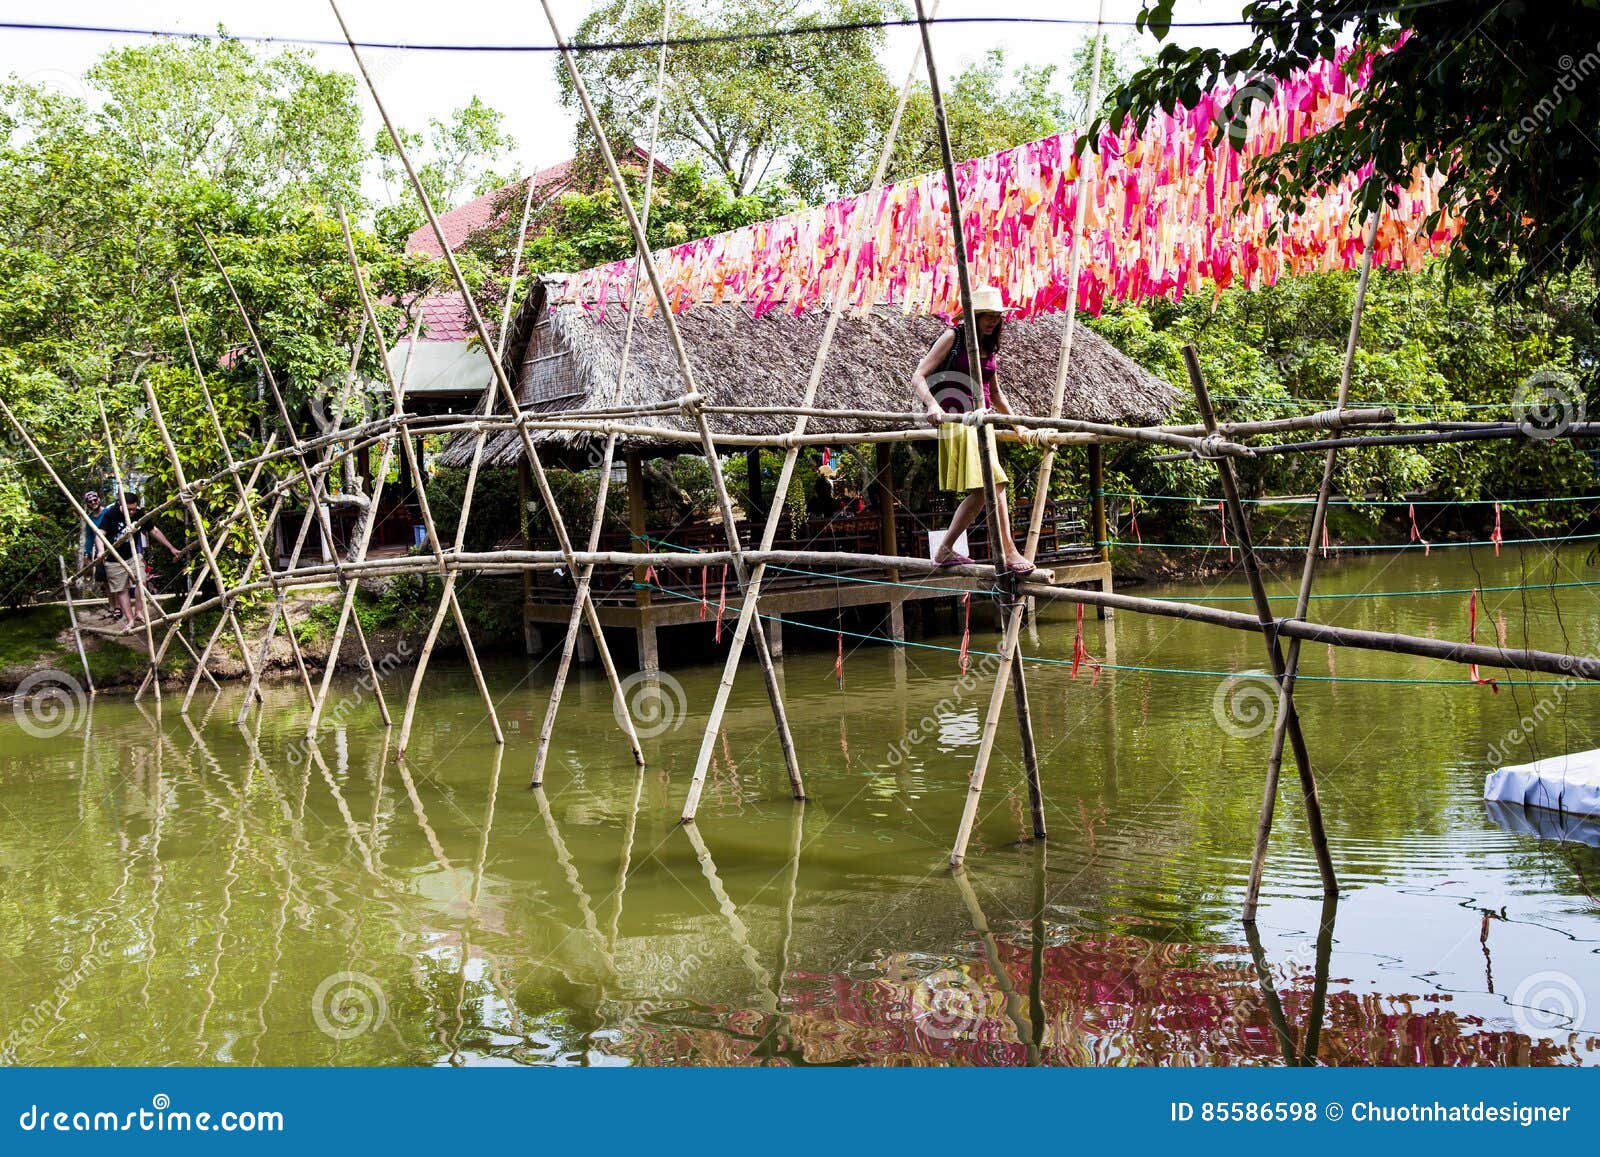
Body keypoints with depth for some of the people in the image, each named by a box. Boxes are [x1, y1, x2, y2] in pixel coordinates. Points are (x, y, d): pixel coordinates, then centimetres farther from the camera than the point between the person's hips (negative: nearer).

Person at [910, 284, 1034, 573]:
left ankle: (945, 551, 16)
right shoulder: (953, 337, -4)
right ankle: (1009, 553, -19)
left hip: (981, 420, 8)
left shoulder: (988, 346, 16)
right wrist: (932, 404, -27)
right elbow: (918, 377, -9)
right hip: (958, 419, -8)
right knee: (995, 483, -19)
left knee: (981, 492, 6)